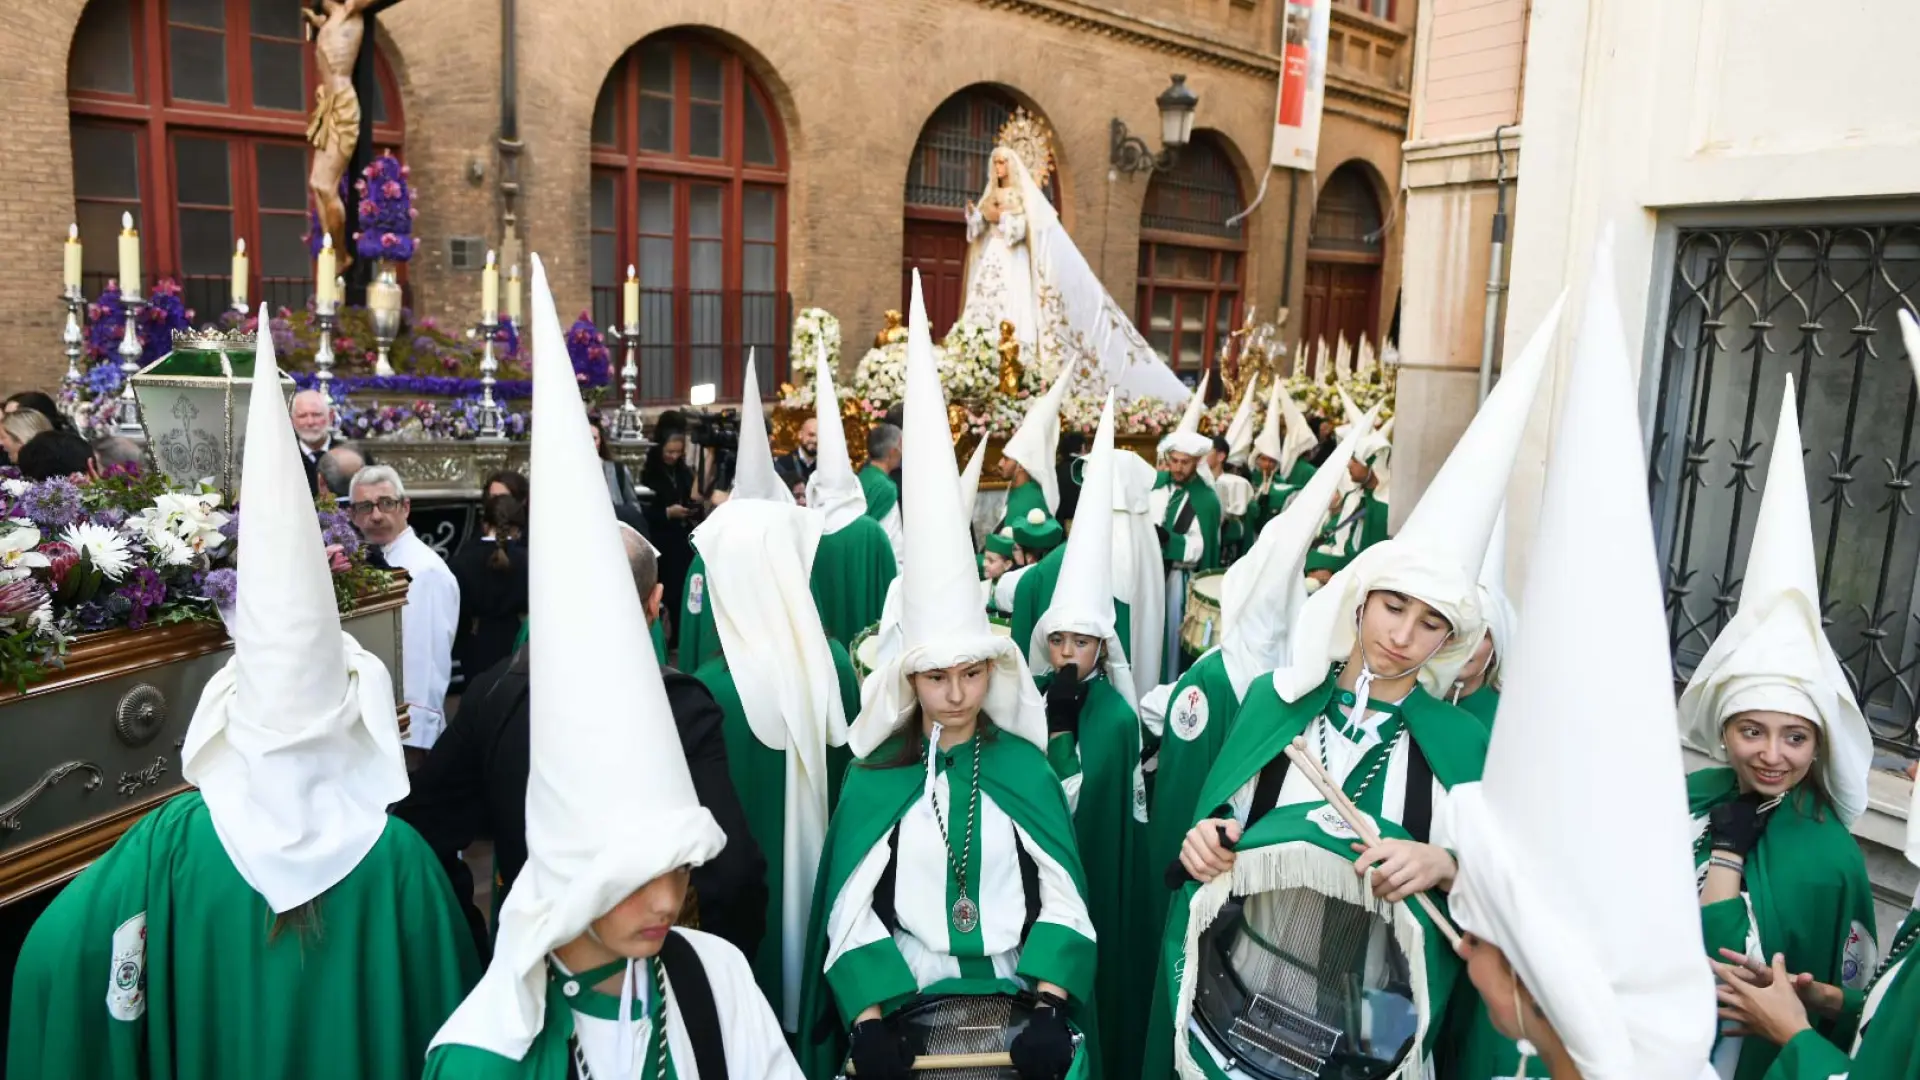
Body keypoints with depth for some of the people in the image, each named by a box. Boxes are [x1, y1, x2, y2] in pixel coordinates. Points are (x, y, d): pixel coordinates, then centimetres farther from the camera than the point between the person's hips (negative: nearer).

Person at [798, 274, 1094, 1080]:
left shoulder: (1023, 764, 4)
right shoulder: (874, 775, 2)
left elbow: (1064, 894, 1)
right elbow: (851, 909, -3)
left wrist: (1050, 1007, -11)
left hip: (1014, 998, 1)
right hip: (905, 1004, -1)